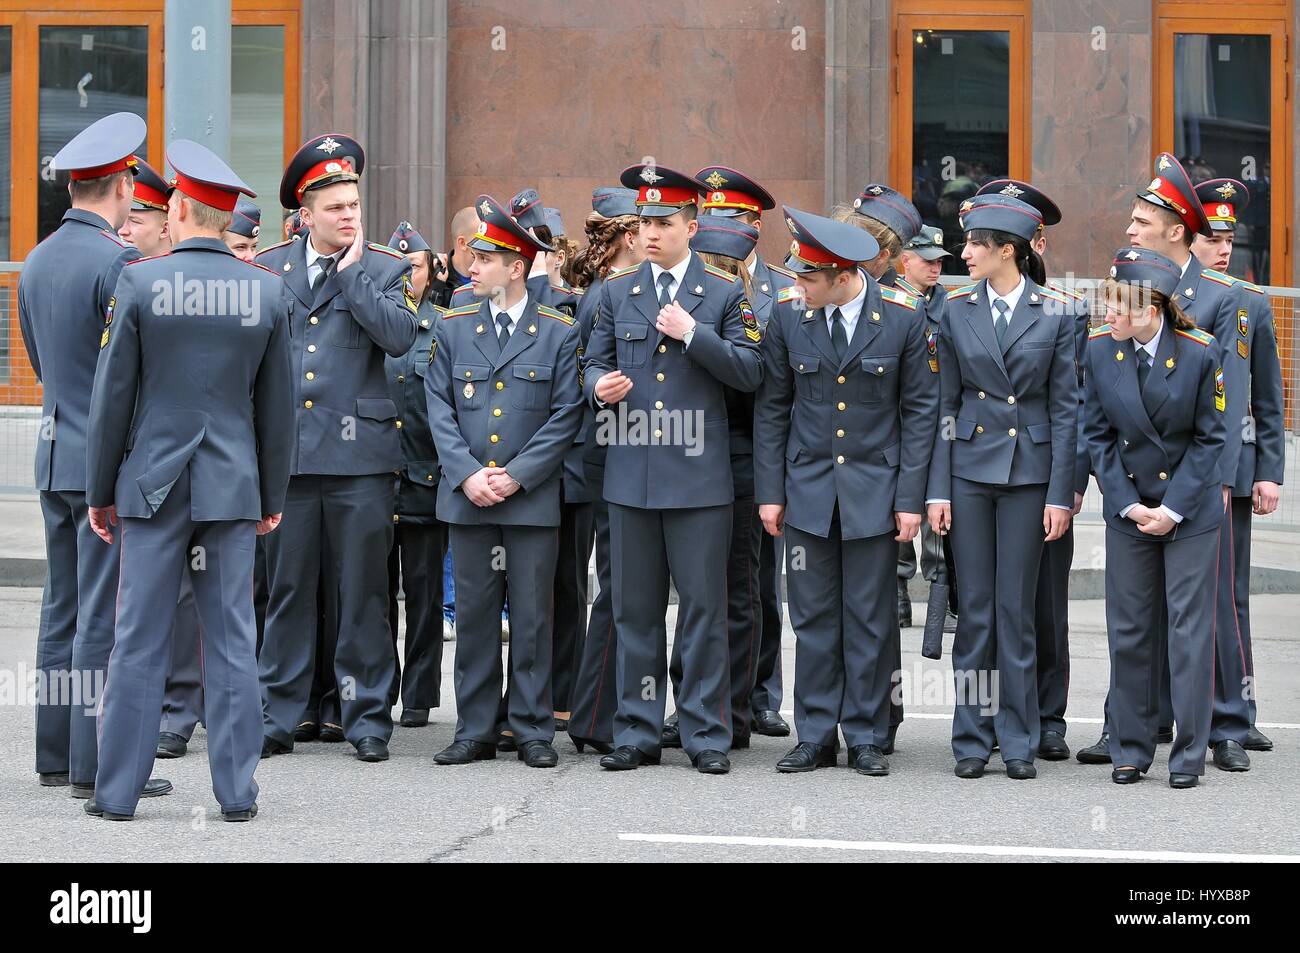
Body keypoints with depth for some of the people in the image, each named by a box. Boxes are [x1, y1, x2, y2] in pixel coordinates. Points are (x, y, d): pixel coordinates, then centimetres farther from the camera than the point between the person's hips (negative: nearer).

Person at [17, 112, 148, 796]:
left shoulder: (36, 262, 11)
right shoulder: (117, 262, -16)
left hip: (55, 455, 8)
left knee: (63, 608, 13)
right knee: (106, 613, -5)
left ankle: (56, 754, 18)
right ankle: (96, 765, -3)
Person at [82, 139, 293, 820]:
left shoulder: (140, 283, -7)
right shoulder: (267, 291, 0)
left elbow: (112, 397, -4)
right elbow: (276, 406, 6)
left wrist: (100, 491, 6)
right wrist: (272, 495, 16)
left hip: (152, 483, -2)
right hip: (233, 486, 2)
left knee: (140, 641, 3)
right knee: (231, 642, 6)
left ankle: (117, 790, 7)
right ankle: (237, 791, 8)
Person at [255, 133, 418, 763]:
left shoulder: (386, 269, 4)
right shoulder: (268, 269, 11)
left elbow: (400, 336, -13)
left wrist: (350, 272, -10)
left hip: (359, 453, -2)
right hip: (286, 452, 2)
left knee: (362, 593, 2)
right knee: (287, 589, 7)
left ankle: (367, 717, 10)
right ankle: (278, 717, 14)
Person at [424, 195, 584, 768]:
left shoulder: (559, 334, 1)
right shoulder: (453, 329, 9)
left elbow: (566, 416, -3)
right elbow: (439, 409, 5)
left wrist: (516, 475, -11)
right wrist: (467, 474, -8)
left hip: (533, 500, -2)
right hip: (467, 499, 2)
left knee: (532, 618, 2)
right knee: (474, 614, 5)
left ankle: (533, 731, 9)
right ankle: (475, 732, 11)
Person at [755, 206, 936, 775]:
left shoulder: (901, 318, -7)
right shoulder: (788, 313, -1)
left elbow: (919, 411, -1)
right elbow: (771, 408, 6)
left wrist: (910, 499, -5)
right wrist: (769, 491, 2)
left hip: (875, 490, -2)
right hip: (808, 488, 2)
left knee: (870, 619, 3)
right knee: (813, 618, 5)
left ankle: (866, 738, 12)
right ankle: (816, 737, 13)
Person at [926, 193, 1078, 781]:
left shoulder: (1054, 313, -2)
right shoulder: (957, 311, 3)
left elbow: (1065, 407, 0)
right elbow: (945, 403, 5)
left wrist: (1061, 493, -5)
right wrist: (938, 490, -1)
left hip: (1029, 470, -2)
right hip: (969, 468, 2)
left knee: (1016, 607, 1)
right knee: (975, 607, 4)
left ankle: (1018, 740, 10)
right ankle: (973, 739, 11)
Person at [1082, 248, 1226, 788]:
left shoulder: (1199, 353, -12)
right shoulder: (1099, 350, -5)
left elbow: (1210, 438, -5)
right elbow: (1097, 435, 2)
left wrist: (1173, 509, -10)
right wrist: (1128, 503, -6)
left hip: (1191, 509, -2)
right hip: (1128, 507, 3)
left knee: (1190, 627, -2)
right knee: (1129, 628, 5)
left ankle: (1189, 753, 6)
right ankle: (1130, 749, 15)